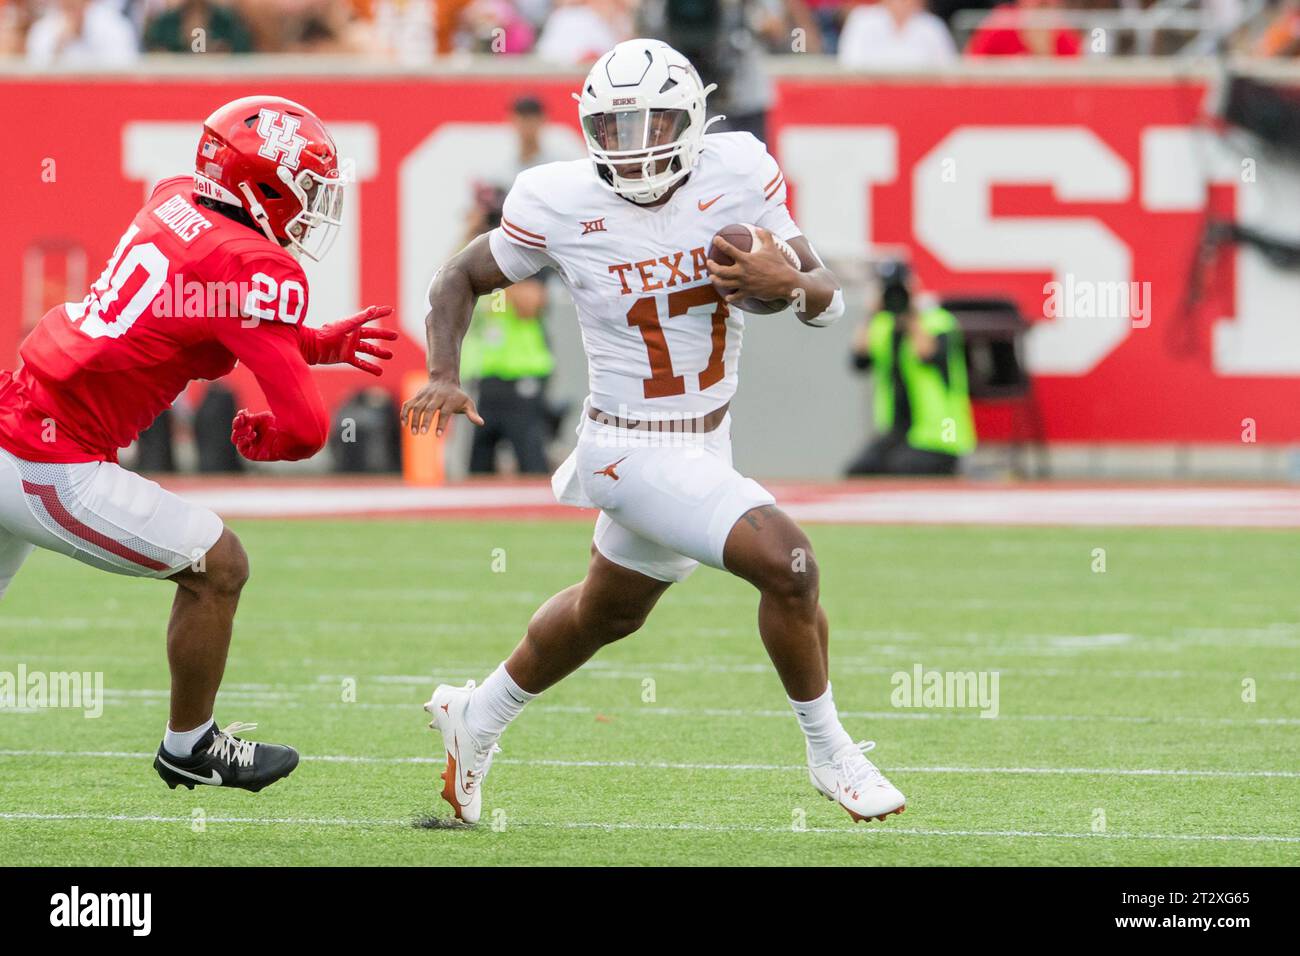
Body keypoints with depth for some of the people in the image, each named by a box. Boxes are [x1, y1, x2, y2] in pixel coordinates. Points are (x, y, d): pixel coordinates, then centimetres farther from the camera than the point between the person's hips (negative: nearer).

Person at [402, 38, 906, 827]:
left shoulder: (739, 174, -10)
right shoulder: (563, 204, -17)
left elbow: (828, 299, -3)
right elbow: (462, 280, -1)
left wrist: (788, 283, -26)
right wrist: (444, 377, -17)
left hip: (708, 438, 6)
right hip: (639, 454, -6)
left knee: (607, 614, 25)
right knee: (786, 562, -21)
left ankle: (478, 718, 50)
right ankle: (830, 755, -1)